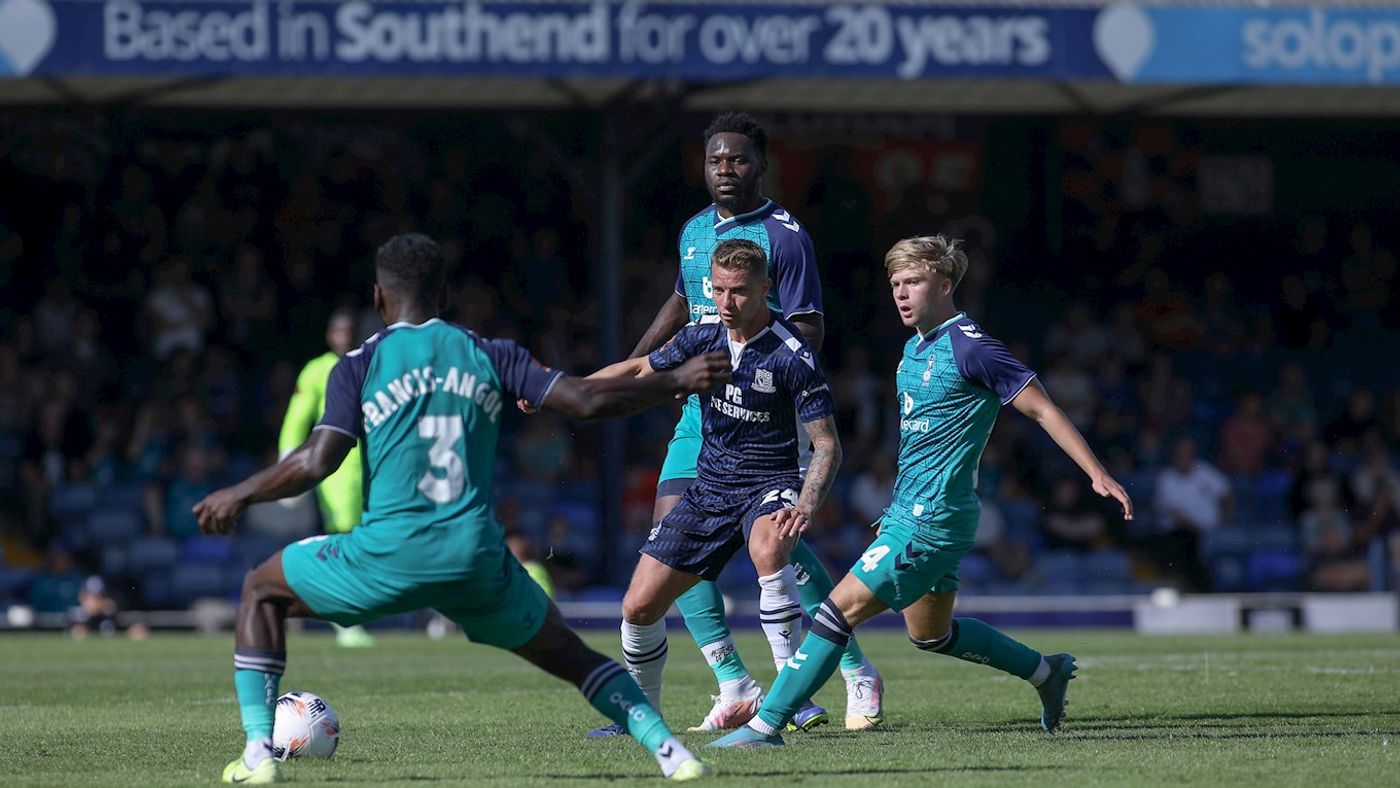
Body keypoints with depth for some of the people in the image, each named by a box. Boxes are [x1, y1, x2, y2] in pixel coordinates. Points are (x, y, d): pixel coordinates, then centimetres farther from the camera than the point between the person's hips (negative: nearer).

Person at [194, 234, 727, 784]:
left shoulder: (359, 366, 4)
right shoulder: (488, 356, 10)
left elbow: (317, 461, -6)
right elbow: (586, 400, 3)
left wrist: (241, 496, 9)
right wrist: (677, 382, 15)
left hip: (388, 553, -2)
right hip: (476, 557, 2)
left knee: (262, 590, 22)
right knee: (570, 656, 23)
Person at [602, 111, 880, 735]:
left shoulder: (784, 237, -8)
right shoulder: (695, 231, 14)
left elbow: (808, 332, -12)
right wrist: (633, 366, 28)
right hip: (700, 409, 7)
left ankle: (857, 673, 1)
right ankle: (734, 686, 3)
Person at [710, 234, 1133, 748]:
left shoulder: (969, 348, -15)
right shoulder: (915, 349, 12)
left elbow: (1041, 409, -14)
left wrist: (1098, 473, -18)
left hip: (930, 520, -10)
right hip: (908, 512, 10)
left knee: (841, 609, -12)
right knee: (930, 634, 21)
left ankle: (767, 724, -10)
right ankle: (1046, 672, 34)